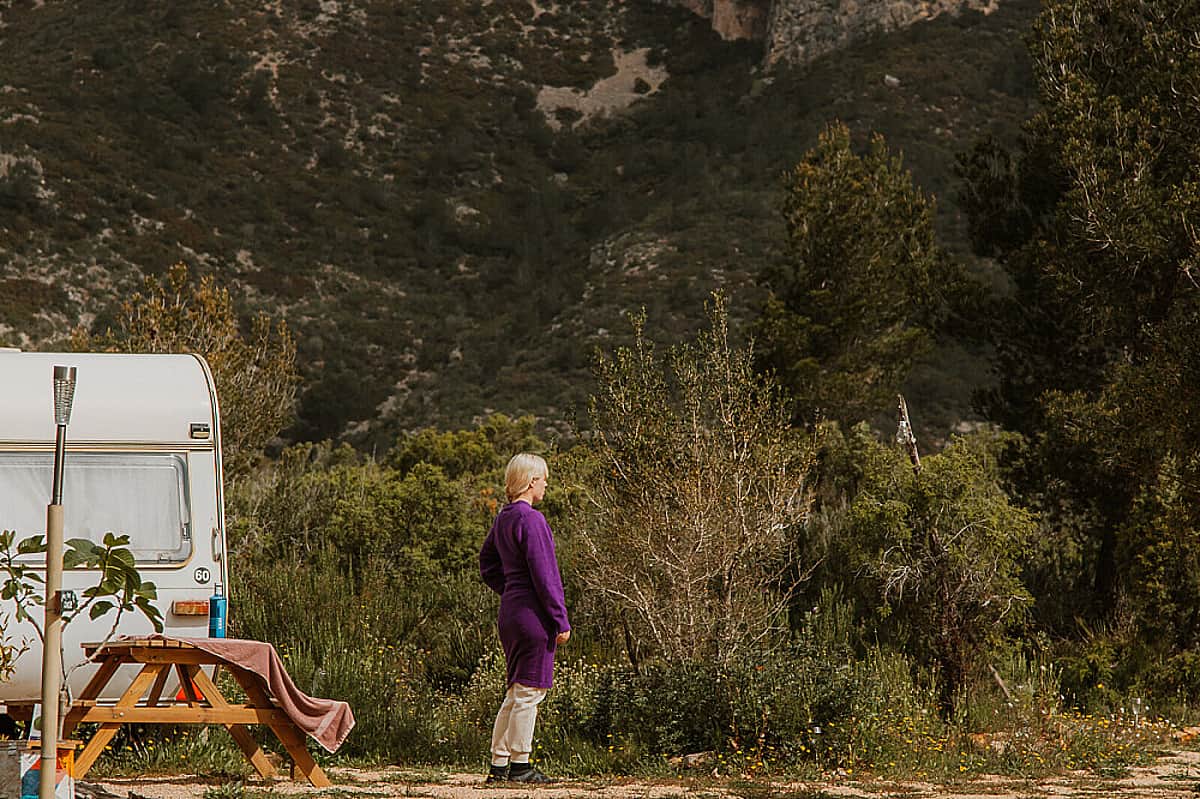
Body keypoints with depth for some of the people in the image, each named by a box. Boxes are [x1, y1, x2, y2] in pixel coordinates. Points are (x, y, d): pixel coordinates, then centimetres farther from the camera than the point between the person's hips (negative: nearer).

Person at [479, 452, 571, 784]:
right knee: (529, 691, -3)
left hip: (510, 614, 9)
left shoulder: (503, 518, 12)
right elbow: (543, 574, -17)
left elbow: (487, 565, 21)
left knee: (516, 694, 14)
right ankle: (520, 765, 0)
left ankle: (499, 765, 15)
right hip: (533, 614, -9)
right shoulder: (531, 520, -15)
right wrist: (561, 620, -14)